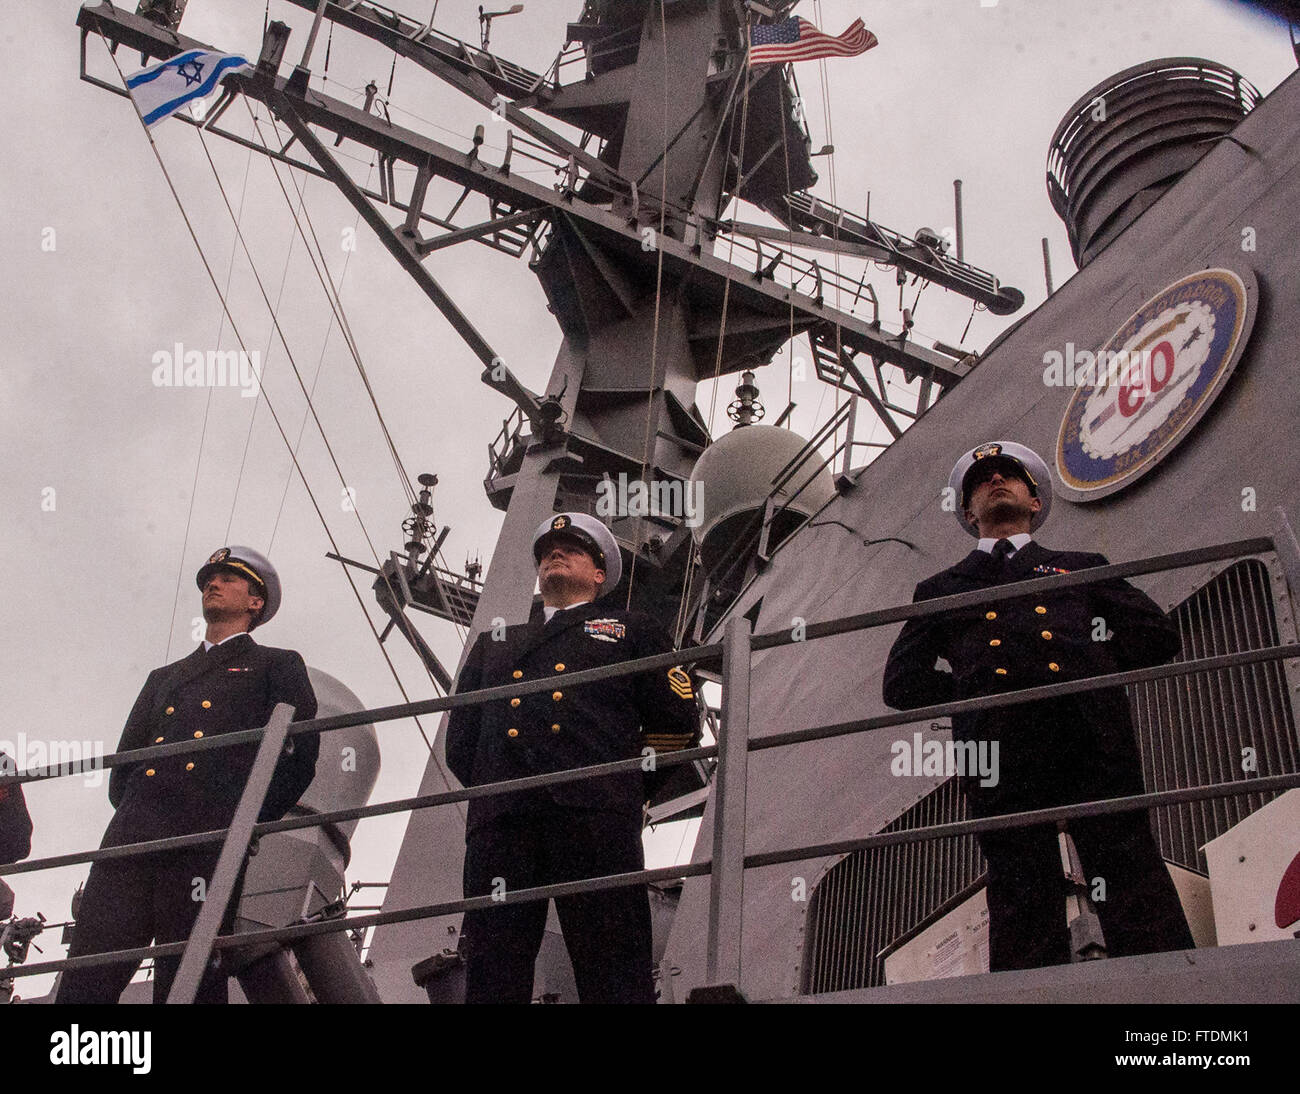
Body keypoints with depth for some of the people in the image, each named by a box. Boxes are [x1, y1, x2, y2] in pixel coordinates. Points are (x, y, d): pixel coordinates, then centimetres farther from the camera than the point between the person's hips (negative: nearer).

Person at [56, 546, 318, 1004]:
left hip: (206, 846, -4)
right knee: (83, 985, -10)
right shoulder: (163, 678, 35)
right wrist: (134, 818, 11)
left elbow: (299, 753, 5)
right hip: (130, 843, 5)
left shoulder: (277, 666, 19)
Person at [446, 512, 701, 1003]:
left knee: (615, 979, -12)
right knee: (491, 979, -9)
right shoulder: (493, 644, 35)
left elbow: (678, 723, 19)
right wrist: (494, 785, 16)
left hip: (594, 816, -2)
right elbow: (459, 741, 28)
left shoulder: (632, 629, 27)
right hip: (499, 822, 3)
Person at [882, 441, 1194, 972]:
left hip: (1091, 725, 0)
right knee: (1022, 903, -12)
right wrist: (974, 692, 12)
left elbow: (1156, 635, 23)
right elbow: (902, 684, 22)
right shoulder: (940, 590, 34)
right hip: (997, 743, 0)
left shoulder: (1081, 567, 34)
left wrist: (1089, 668, 15)